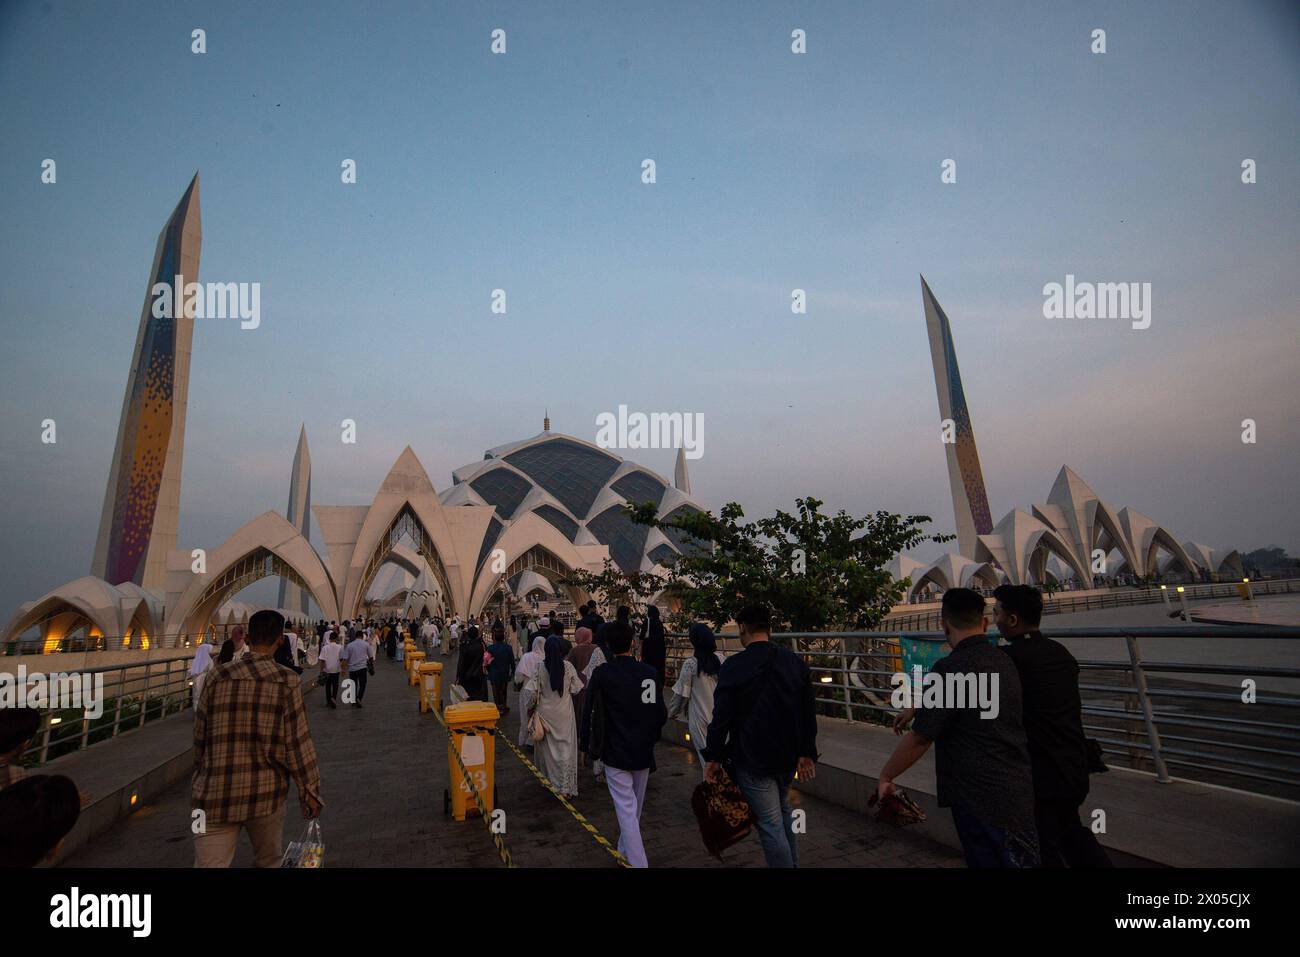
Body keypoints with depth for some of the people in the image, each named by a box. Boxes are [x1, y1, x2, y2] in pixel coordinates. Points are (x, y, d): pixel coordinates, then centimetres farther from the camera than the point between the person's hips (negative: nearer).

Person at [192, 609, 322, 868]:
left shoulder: (219, 678, 1)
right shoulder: (285, 680, -7)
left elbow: (200, 737, 9)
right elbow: (297, 742, -8)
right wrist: (310, 791, 1)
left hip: (214, 792, 2)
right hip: (264, 791, -2)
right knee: (268, 862, 19)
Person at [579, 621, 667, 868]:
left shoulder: (602, 673, -12)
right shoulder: (649, 672, -5)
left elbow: (589, 710, -8)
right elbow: (661, 713, -1)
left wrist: (585, 741, 8)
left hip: (615, 752, -4)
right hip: (643, 752, 4)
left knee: (626, 809, -1)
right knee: (636, 807, 21)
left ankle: (638, 863, -6)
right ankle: (625, 852, 38)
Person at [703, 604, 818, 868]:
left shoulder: (733, 666, -15)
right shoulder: (795, 661, 1)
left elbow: (721, 717, -14)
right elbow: (808, 713, 5)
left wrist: (713, 758, -3)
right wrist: (806, 753, 12)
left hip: (753, 760, -6)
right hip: (788, 756, 6)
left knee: (771, 825, 3)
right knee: (783, 809, 27)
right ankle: (792, 862, 35)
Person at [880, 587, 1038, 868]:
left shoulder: (952, 668, -20)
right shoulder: (1002, 660, 5)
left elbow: (919, 739, -16)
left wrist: (885, 777, -2)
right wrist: (915, 709, 35)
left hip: (982, 798, -8)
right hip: (1017, 790, 8)